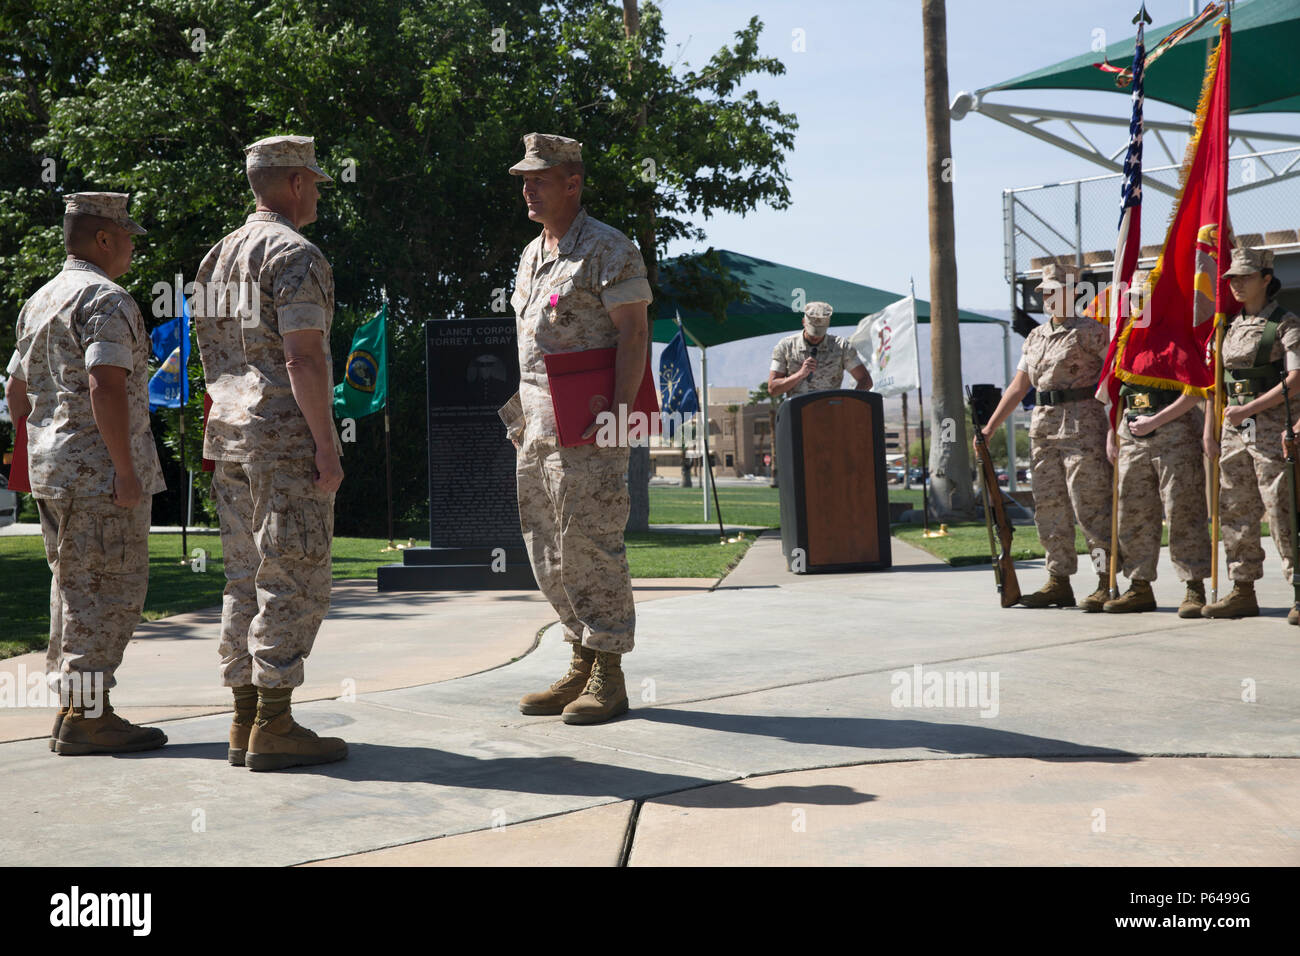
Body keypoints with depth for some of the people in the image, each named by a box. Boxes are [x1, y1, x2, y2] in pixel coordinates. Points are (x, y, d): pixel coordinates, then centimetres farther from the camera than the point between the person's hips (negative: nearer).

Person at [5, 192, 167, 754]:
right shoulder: (106, 299, -12)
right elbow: (105, 386, -23)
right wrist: (127, 471, -22)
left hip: (53, 471, 10)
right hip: (101, 471, -10)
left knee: (73, 586, 14)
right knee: (107, 590, -6)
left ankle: (70, 707, 18)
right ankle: (85, 715, -7)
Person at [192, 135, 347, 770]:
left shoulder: (217, 258, 16)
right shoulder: (294, 255, -11)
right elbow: (303, 358, -19)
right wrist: (327, 448, -17)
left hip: (229, 433, 9)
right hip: (287, 437, -9)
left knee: (247, 577, 11)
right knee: (292, 580, -5)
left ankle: (245, 721, 14)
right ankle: (273, 728, -4)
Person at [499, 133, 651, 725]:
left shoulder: (608, 249, -7)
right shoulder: (531, 255, 19)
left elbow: (634, 334, -12)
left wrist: (616, 412, -20)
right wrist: (523, 412, 17)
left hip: (589, 422, -9)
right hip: (538, 424, 9)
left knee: (589, 544, -8)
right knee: (548, 551, 9)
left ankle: (607, 677, -1)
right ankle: (581, 667, 18)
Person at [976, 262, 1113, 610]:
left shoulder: (1090, 331, -3)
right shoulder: (1035, 337, 18)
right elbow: (1019, 386, 20)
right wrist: (990, 427, 15)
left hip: (1082, 425, -7)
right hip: (1043, 427, 7)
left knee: (1090, 506, -8)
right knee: (1048, 506, 7)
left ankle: (1108, 584, -4)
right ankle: (1058, 582, 13)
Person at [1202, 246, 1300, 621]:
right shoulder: (1229, 325, 15)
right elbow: (1217, 382, 19)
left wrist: (1249, 408, -19)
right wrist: (1210, 431, 13)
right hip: (1234, 430, 7)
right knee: (1235, 512, 7)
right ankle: (1243, 593, 15)